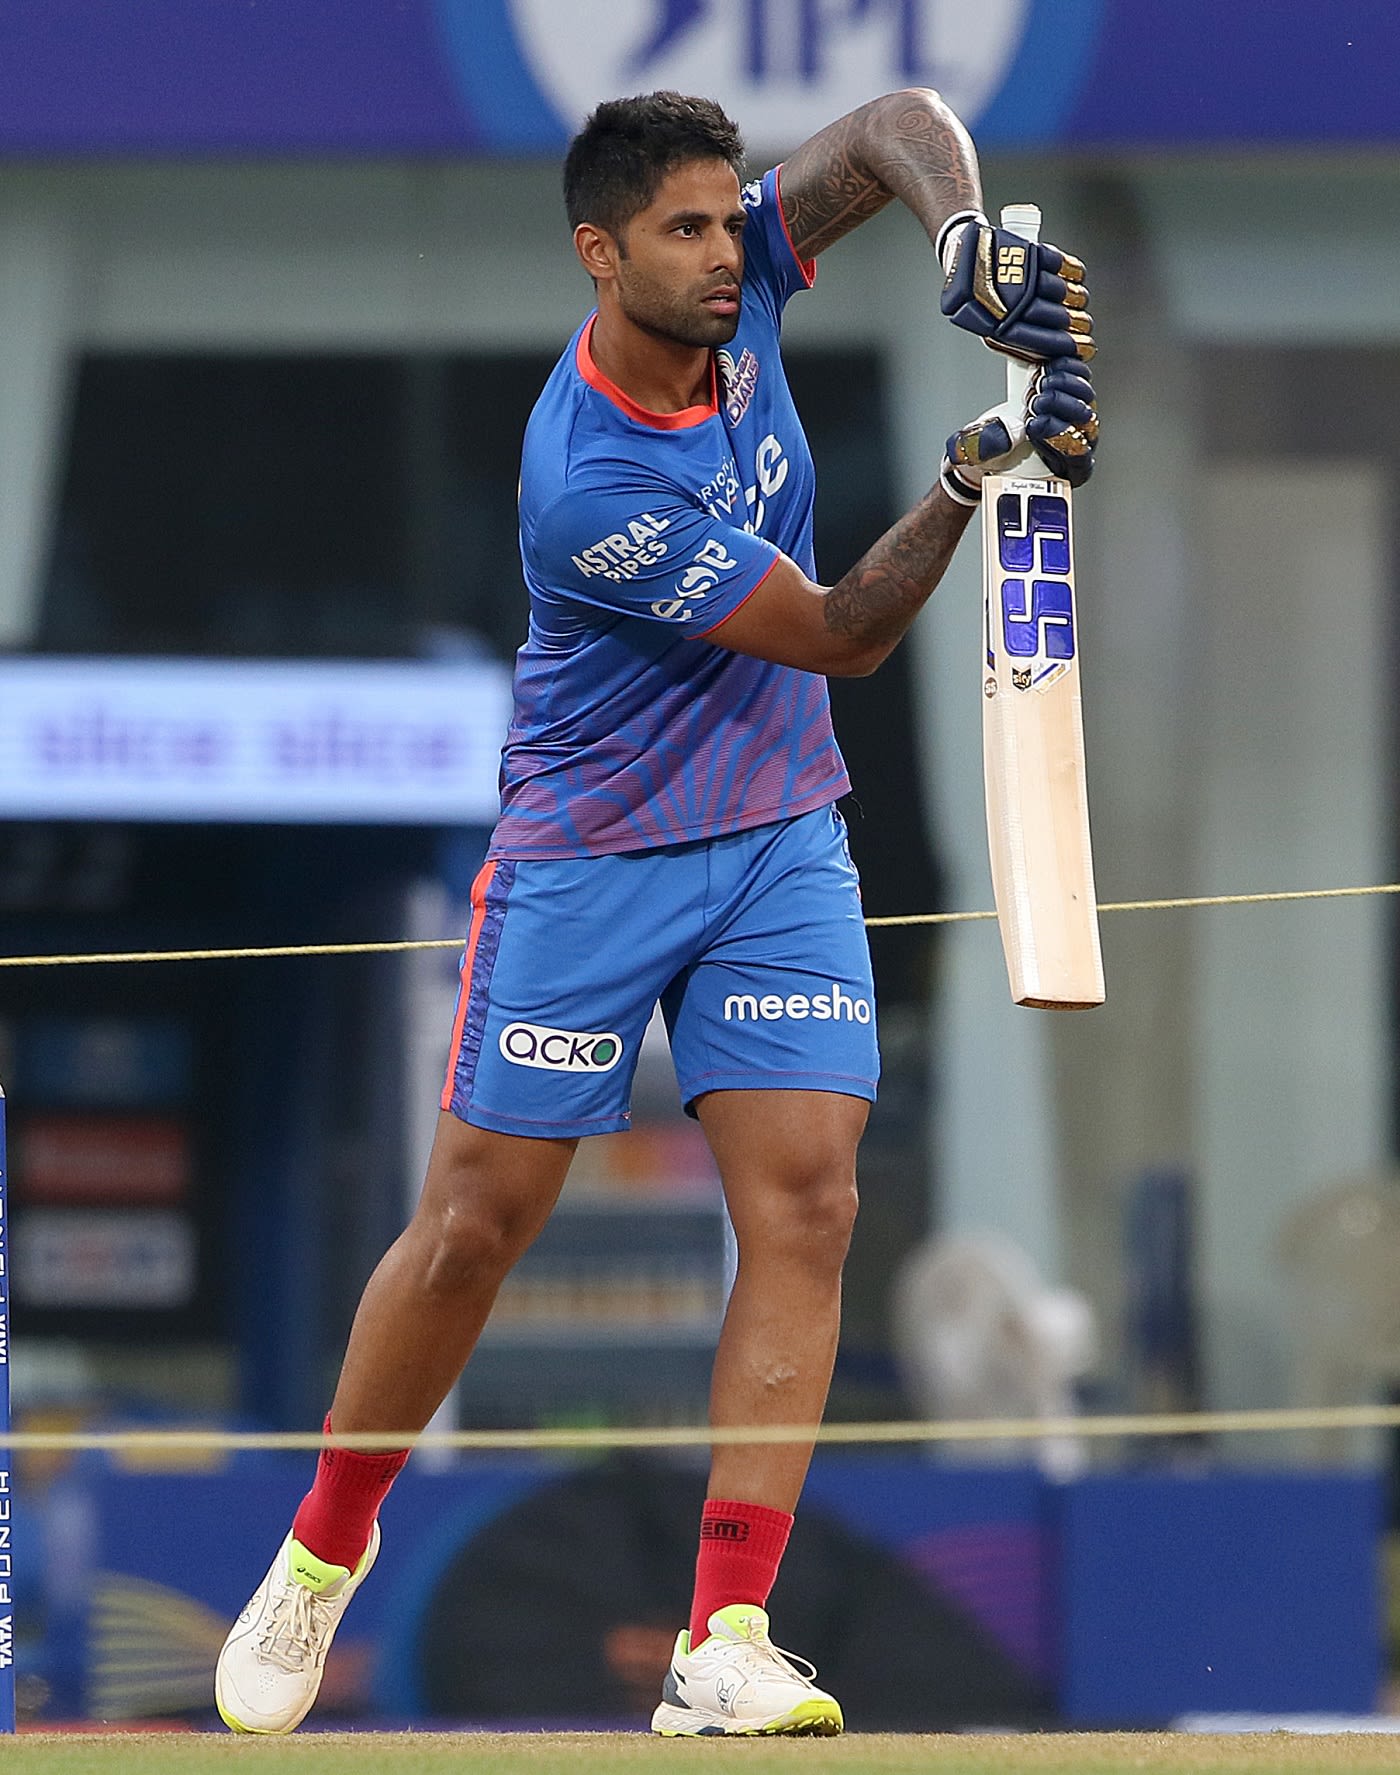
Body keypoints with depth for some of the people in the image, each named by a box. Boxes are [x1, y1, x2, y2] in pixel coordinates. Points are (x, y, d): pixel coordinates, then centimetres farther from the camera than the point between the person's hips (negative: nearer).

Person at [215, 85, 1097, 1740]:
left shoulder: (733, 289, -9)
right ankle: (321, 1557, 23)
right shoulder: (588, 488, -27)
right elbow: (837, 634, -23)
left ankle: (725, 1645, -14)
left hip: (780, 848, 5)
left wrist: (967, 239, -29)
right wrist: (968, 473, -35)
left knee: (803, 1201, -11)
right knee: (474, 1225, -1)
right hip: (587, 860, -5)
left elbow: (897, 125, -10)